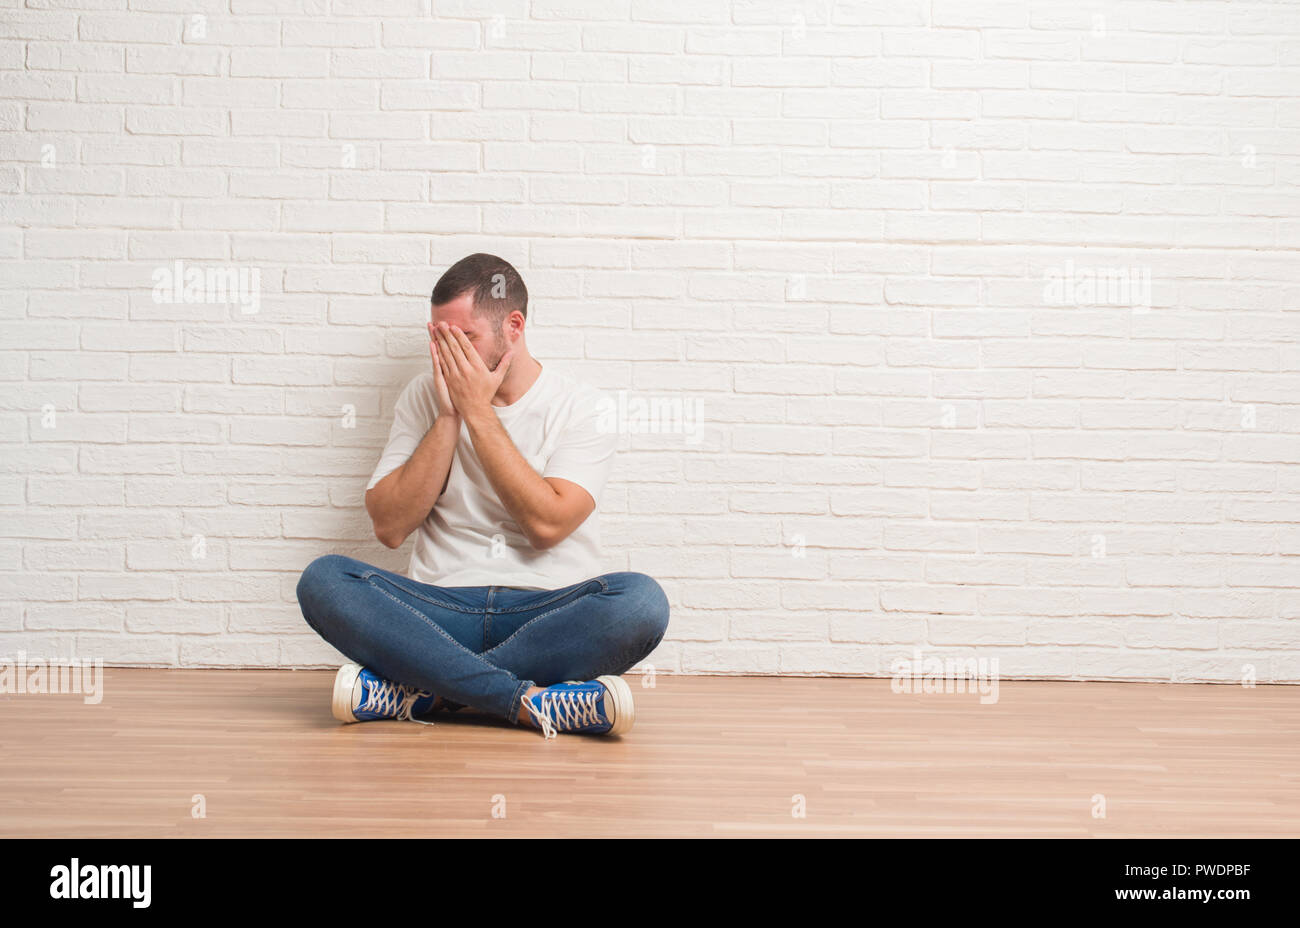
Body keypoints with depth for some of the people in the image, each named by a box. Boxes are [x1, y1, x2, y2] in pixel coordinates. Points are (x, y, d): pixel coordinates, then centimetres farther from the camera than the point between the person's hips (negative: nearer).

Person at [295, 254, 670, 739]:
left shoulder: (580, 407, 3)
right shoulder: (423, 397, 11)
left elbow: (547, 523, -12)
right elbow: (389, 526, 1)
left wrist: (478, 411, -9)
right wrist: (449, 416, -6)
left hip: (548, 615, -2)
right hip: (440, 613, 2)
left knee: (640, 600, -33)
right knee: (322, 580, -25)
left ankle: (422, 690, -27)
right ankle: (531, 700, -30)